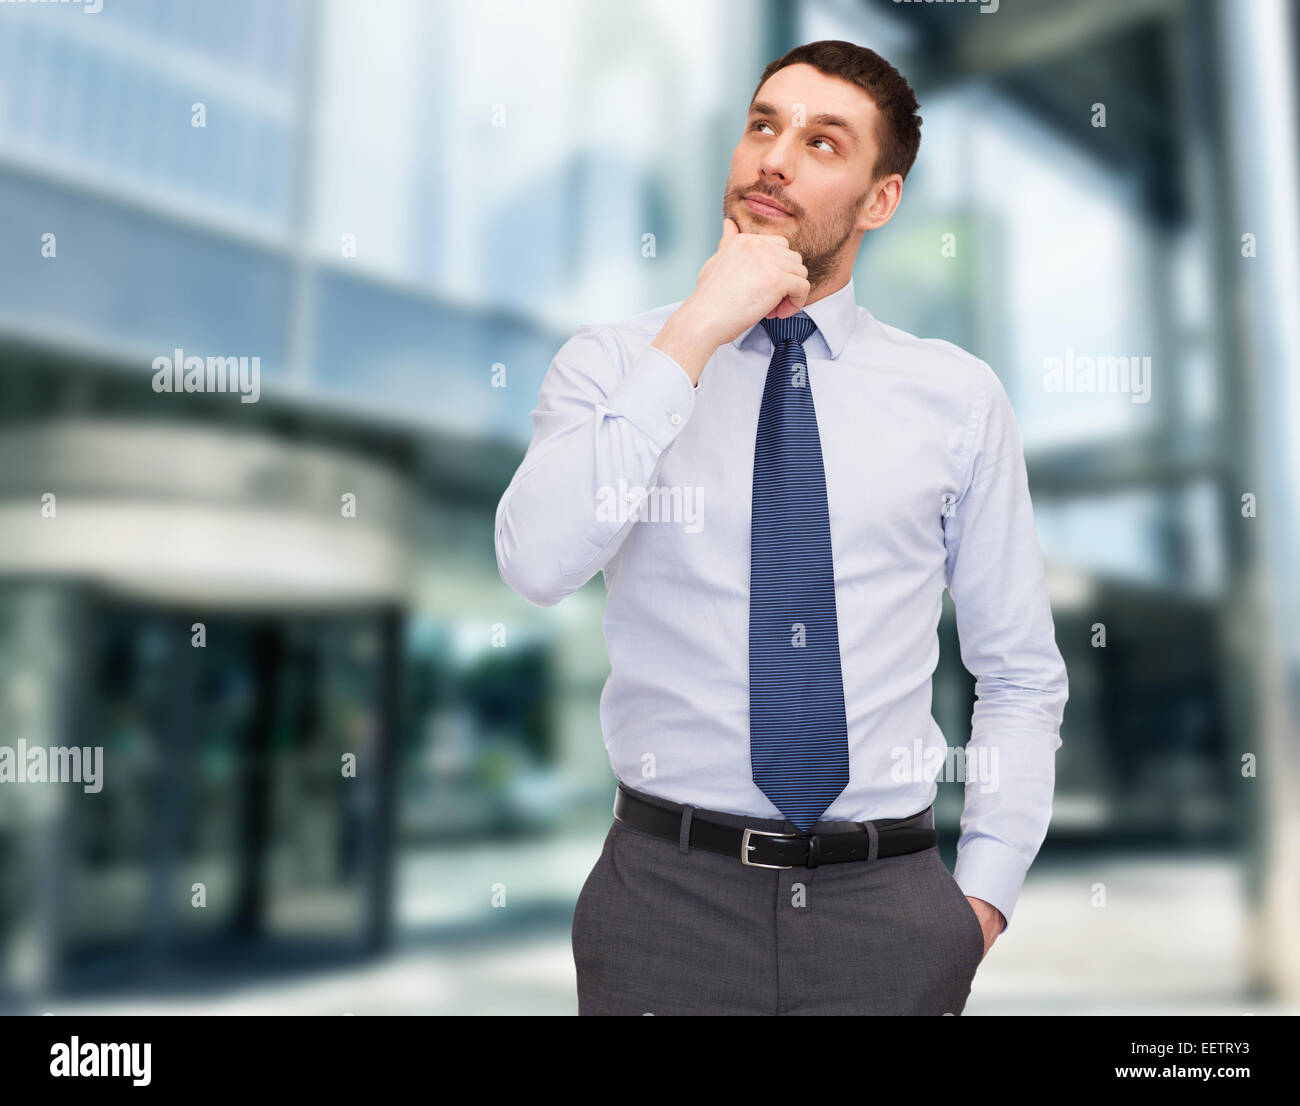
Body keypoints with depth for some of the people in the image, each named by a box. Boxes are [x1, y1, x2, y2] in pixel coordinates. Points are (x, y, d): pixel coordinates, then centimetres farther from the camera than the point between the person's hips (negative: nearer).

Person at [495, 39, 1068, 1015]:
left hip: (890, 903, 2)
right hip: (670, 892, -1)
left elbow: (1022, 677, 5)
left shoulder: (959, 394, 2)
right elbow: (537, 566, -21)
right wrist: (693, 338, -20)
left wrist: (986, 892, -2)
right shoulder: (611, 362, -2)